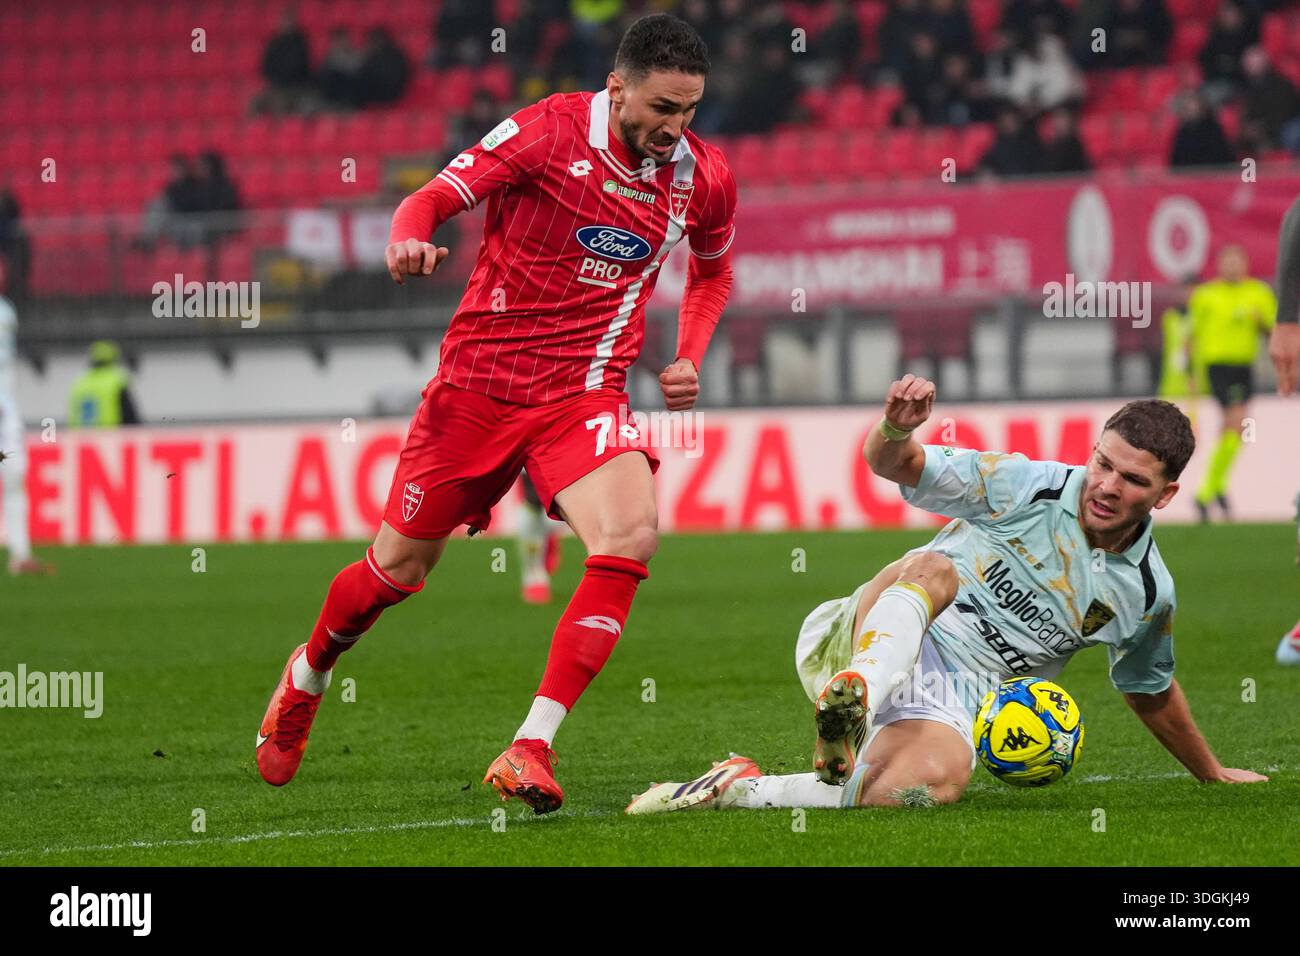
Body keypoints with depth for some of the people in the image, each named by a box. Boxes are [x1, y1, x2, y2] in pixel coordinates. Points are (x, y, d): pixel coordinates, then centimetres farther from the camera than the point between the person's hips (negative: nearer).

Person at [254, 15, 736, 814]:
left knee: (633, 533, -26)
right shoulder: (549, 133, -12)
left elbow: (713, 271, 22)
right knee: (400, 566, 7)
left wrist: (689, 357, 6)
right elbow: (433, 198, -13)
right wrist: (409, 240, -36)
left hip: (585, 390, 2)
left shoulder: (703, 177, 1)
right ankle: (306, 679, 41)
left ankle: (530, 749, -24)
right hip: (482, 379, -2)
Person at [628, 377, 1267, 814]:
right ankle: (853, 693, -65)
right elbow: (894, 465, -5)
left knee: (936, 781, -36)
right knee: (937, 567, -36)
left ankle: (739, 790, -23)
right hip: (861, 642, -2)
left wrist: (1213, 772, 38)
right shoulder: (1027, 486, -2)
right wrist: (897, 429, -29)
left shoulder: (1148, 594, 8)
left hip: (948, 701, 2)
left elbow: (1151, 691, 28)